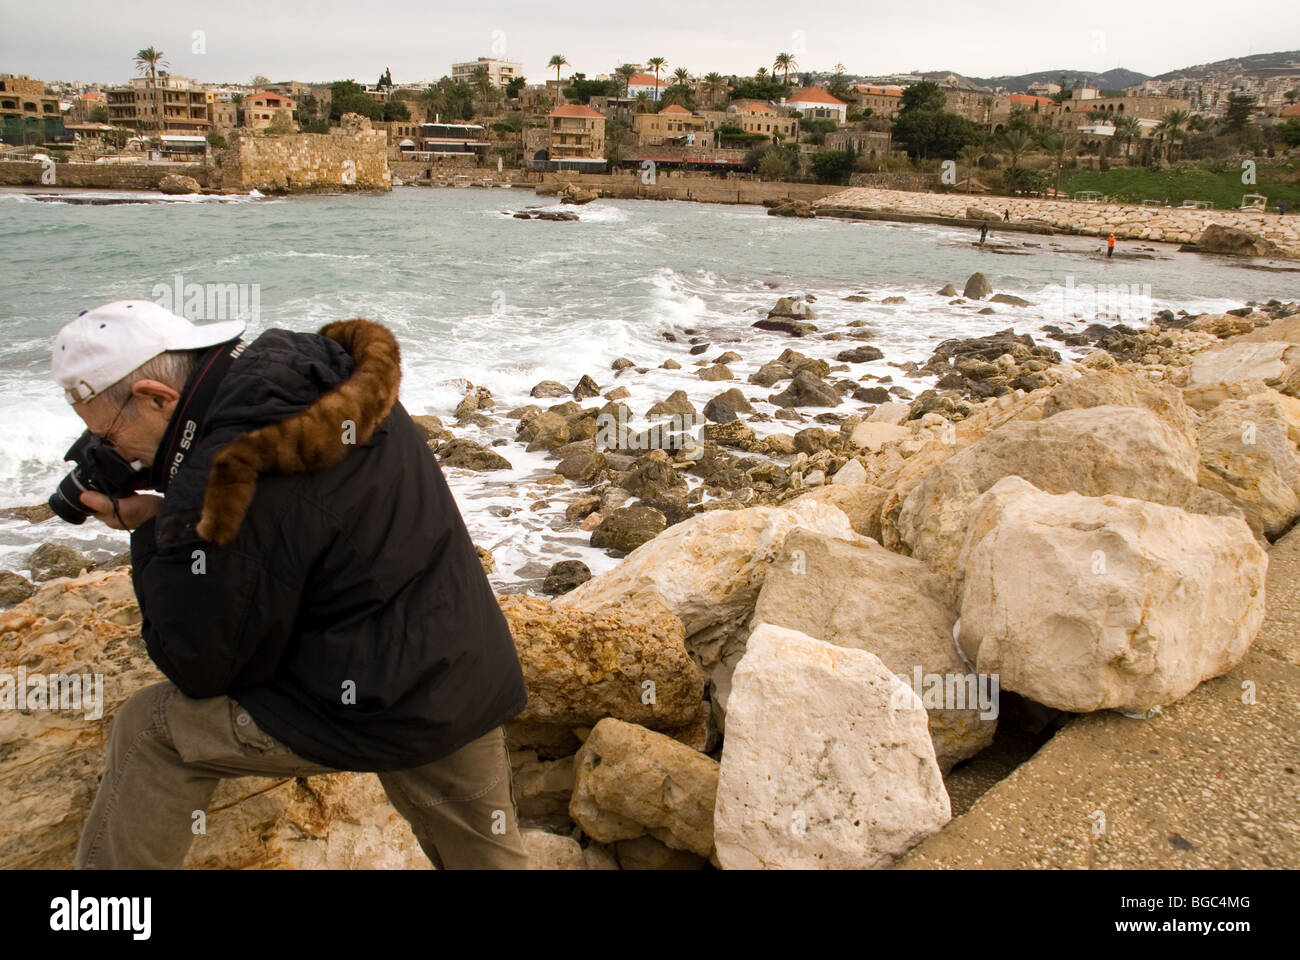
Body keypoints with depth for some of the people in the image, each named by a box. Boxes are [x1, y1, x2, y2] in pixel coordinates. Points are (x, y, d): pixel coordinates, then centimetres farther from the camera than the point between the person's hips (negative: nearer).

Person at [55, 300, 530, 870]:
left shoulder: (227, 480, -23)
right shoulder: (320, 368, 1)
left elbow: (200, 670, -9)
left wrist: (151, 531, -2)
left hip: (379, 711, -8)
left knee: (147, 730, 10)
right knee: (487, 856, 23)